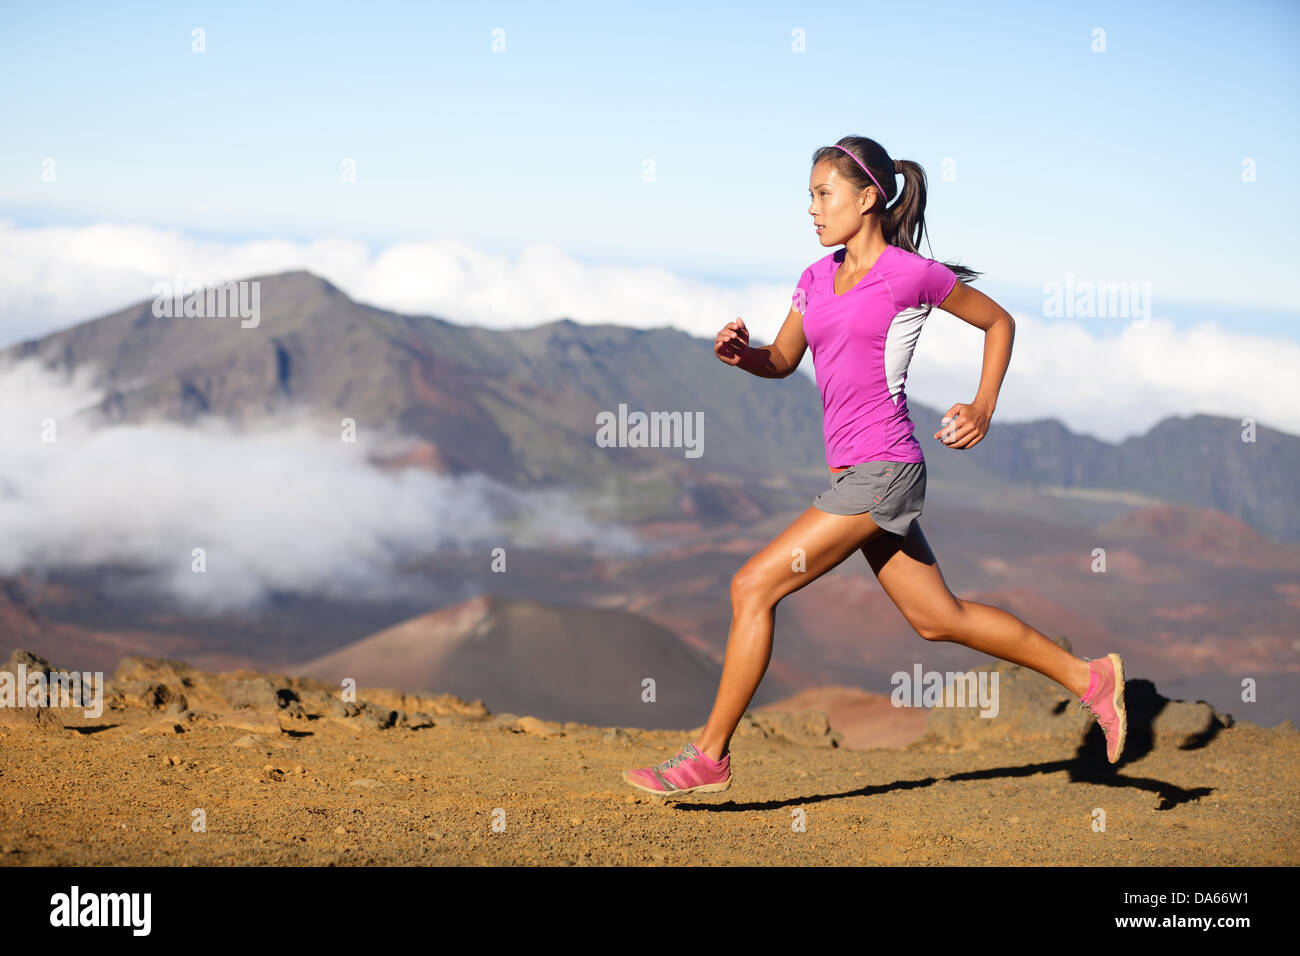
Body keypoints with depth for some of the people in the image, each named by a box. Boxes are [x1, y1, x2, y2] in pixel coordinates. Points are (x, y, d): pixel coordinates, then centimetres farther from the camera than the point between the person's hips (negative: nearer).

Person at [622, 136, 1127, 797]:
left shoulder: (911, 274, -7)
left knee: (753, 586, -11)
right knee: (936, 618, 14)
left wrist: (983, 410, -4)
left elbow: (999, 322, 5)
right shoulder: (817, 279, 13)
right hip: (853, 473, 8)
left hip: (883, 471, -8)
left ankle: (710, 756, -2)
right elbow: (782, 362, 19)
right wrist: (740, 352, -3)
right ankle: (1088, 678, 26)